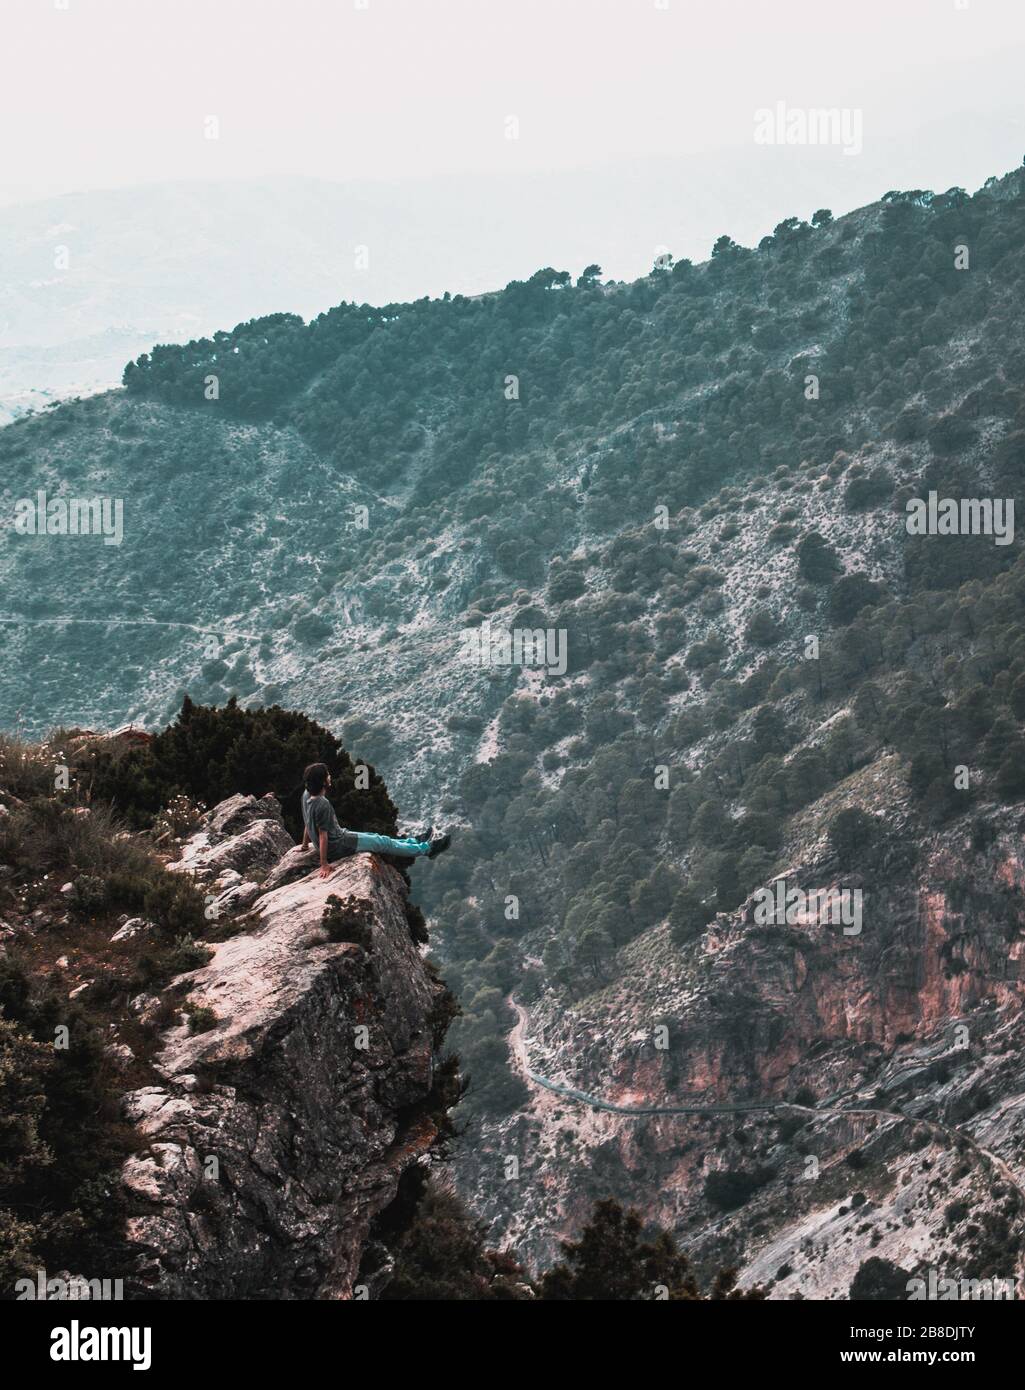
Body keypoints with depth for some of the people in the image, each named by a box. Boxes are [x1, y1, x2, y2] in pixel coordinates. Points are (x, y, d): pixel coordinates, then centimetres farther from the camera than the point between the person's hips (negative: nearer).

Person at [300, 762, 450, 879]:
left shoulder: (307, 795, -5)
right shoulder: (322, 805, -33)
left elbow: (307, 824, 9)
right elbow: (322, 835, -28)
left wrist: (305, 844, 21)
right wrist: (324, 864, -23)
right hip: (338, 846, -9)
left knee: (378, 839, 20)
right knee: (383, 843, 4)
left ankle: (418, 842, 35)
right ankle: (426, 849, 18)